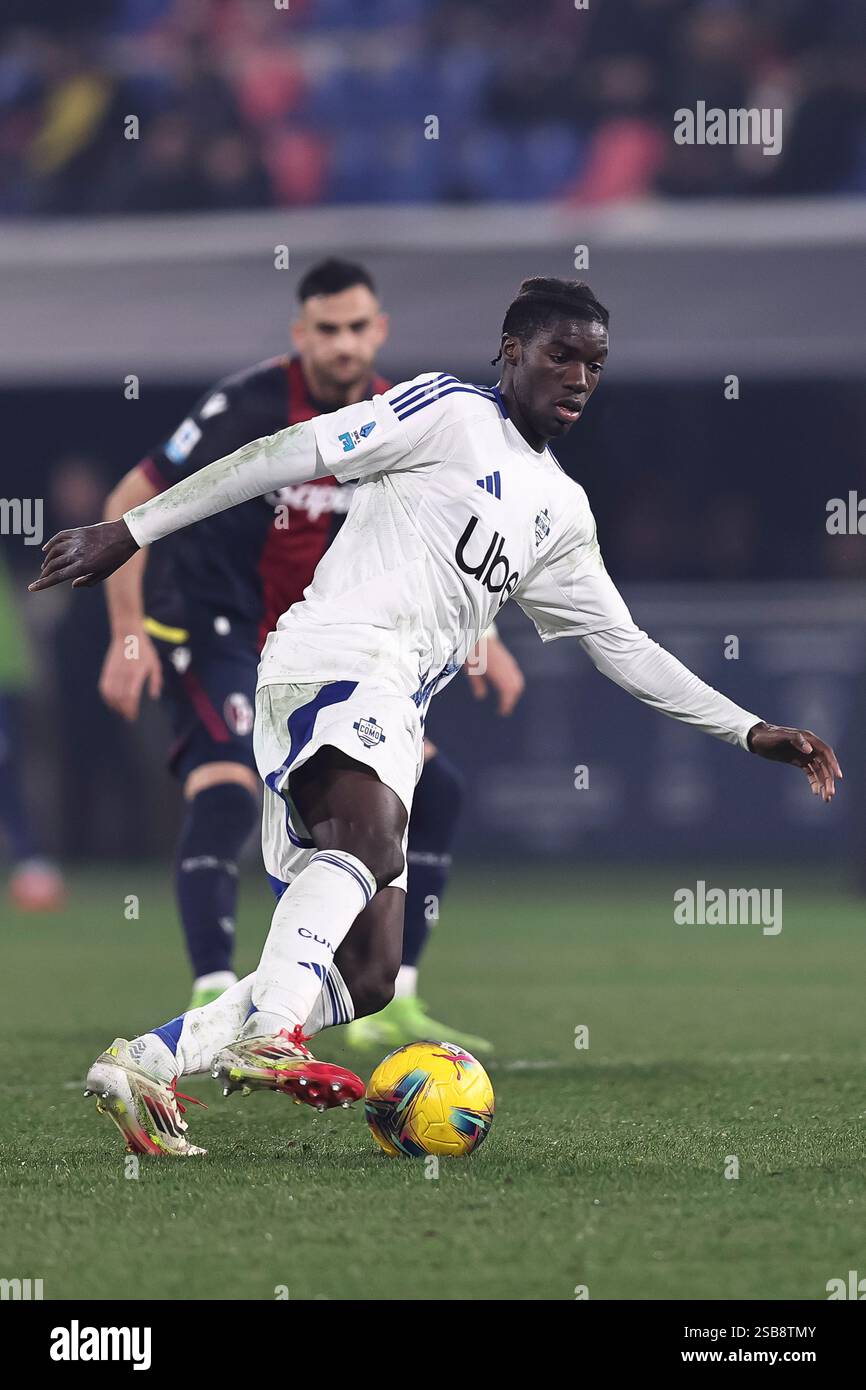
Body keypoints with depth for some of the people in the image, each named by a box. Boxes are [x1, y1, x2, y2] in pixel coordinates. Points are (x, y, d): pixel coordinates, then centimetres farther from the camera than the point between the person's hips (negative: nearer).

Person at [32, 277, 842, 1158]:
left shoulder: (561, 511, 26)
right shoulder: (452, 414, 3)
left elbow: (623, 649, 30)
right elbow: (284, 457, -2)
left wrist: (750, 732, 24)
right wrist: (130, 533, -8)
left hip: (388, 717, 9)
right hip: (339, 656, -9)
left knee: (364, 979, 3)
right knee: (373, 841, -38)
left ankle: (142, 1066, 3)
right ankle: (267, 1038, -54)